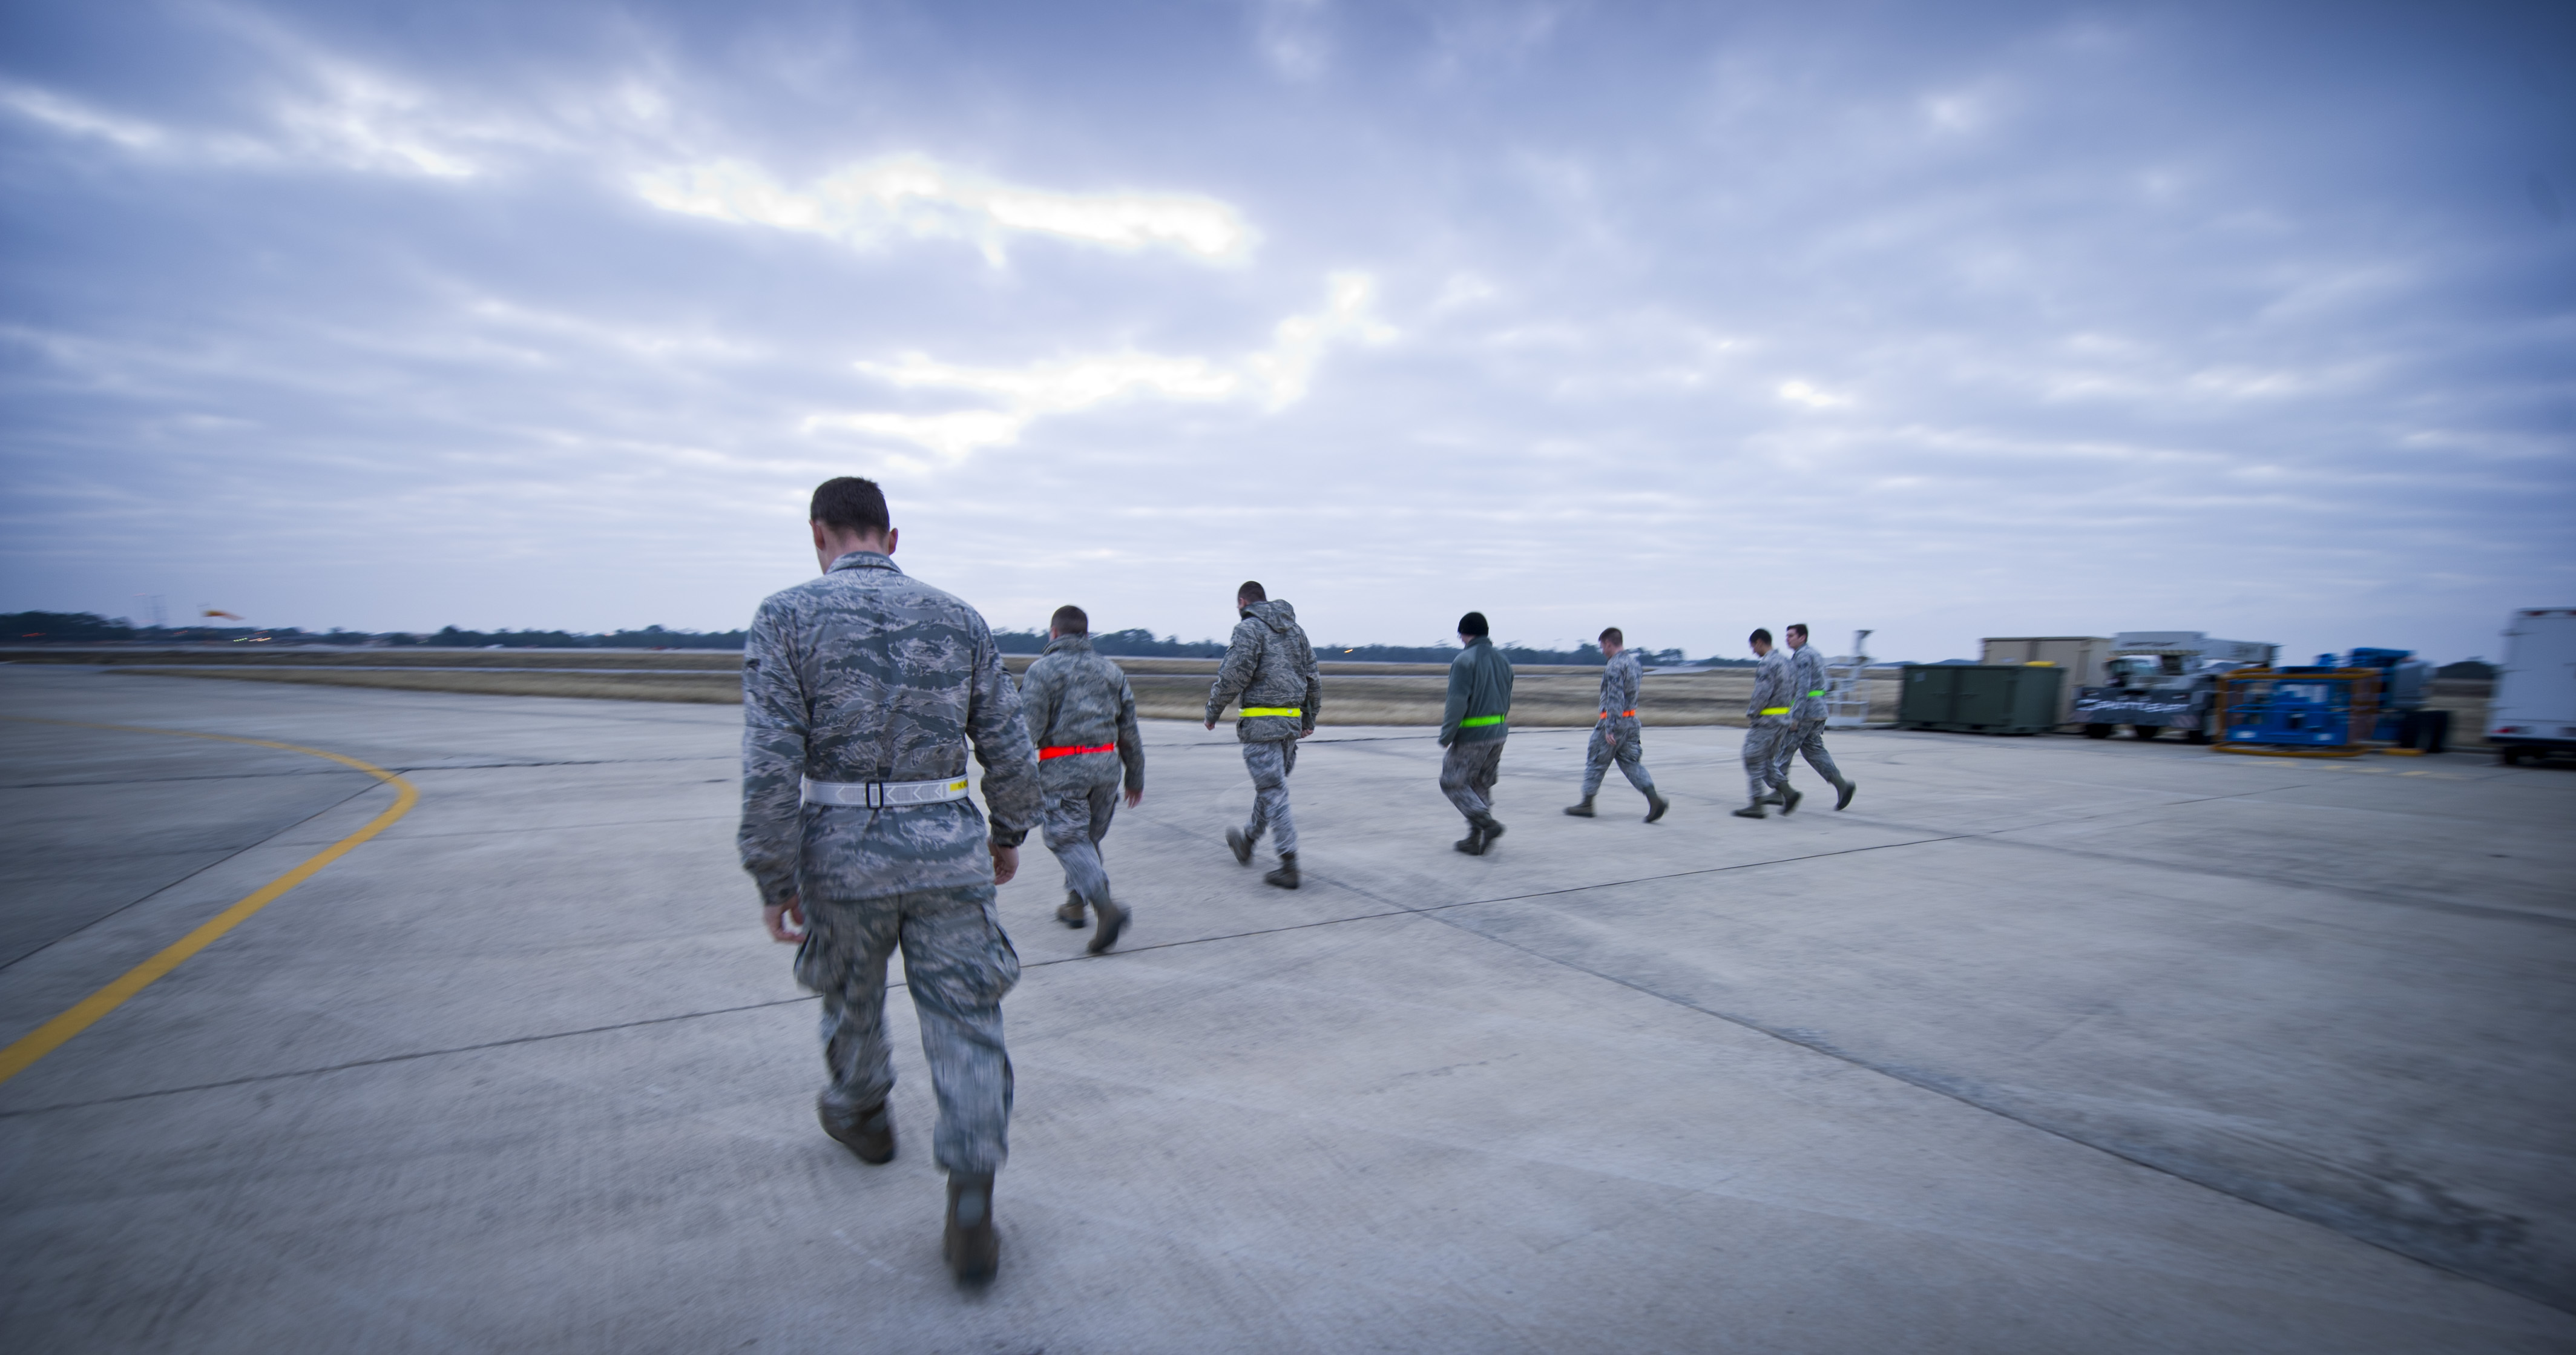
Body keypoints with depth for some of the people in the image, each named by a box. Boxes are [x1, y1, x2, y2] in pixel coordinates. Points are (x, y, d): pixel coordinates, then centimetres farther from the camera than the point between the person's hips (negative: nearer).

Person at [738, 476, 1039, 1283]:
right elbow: (1010, 747, 3)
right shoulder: (957, 619, 3)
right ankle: (970, 1216, 4)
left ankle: (861, 1116, 51)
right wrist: (1010, 832, 17)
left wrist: (774, 885, -5)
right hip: (949, 853, 1)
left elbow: (772, 768, -12)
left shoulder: (788, 617, -5)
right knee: (965, 1023, 7)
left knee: (851, 996, 26)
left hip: (844, 856, 0)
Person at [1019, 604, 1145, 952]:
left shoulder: (1042, 669, -3)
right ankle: (1074, 905, 30)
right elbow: (1129, 731, 11)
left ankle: (1107, 907, -18)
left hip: (1063, 768, -5)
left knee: (1068, 840, -2)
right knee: (1089, 838, 19)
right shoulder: (1111, 671, 12)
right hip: (1106, 766, 5)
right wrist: (1136, 778, 18)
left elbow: (1028, 728, -11)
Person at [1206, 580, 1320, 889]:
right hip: (1292, 722, 8)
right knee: (1270, 786, 20)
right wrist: (1309, 718, 24)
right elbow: (1312, 677, 16)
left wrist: (1213, 711, -3)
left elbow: (1233, 675, -15)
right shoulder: (1294, 629, 15)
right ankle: (1247, 841, 40)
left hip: (1261, 723, -7)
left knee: (1273, 792, -5)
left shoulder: (1249, 628, -7)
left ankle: (1289, 867, -5)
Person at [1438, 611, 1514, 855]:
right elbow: (1507, 702, 14)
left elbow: (1457, 703, -19)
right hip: (1499, 734, 8)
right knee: (1481, 786, 16)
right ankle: (1475, 840, 19)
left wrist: (1446, 736, -12)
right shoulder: (1503, 660, 10)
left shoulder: (1464, 661, -14)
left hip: (1471, 736, -7)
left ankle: (1488, 823, -9)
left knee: (1452, 782, 5)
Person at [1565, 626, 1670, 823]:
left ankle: (1587, 805, 14)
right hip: (1632, 721, 8)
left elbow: (1614, 698, -24)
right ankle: (1654, 800, -8)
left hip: (1614, 721, -8)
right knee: (1631, 762, 8)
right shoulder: (1634, 662, 12)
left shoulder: (1614, 666, -17)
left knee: (1596, 762, 5)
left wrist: (1609, 728, -25)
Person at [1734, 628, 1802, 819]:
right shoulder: (1786, 660, 13)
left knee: (1753, 760, 0)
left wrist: (1750, 714, -10)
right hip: (1783, 719, 9)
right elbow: (1793, 692, 18)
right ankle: (1787, 793, 2)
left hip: (1766, 719, -9)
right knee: (1768, 760, 17)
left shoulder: (1766, 664, -16)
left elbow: (1763, 694, -24)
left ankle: (1756, 805, 1)